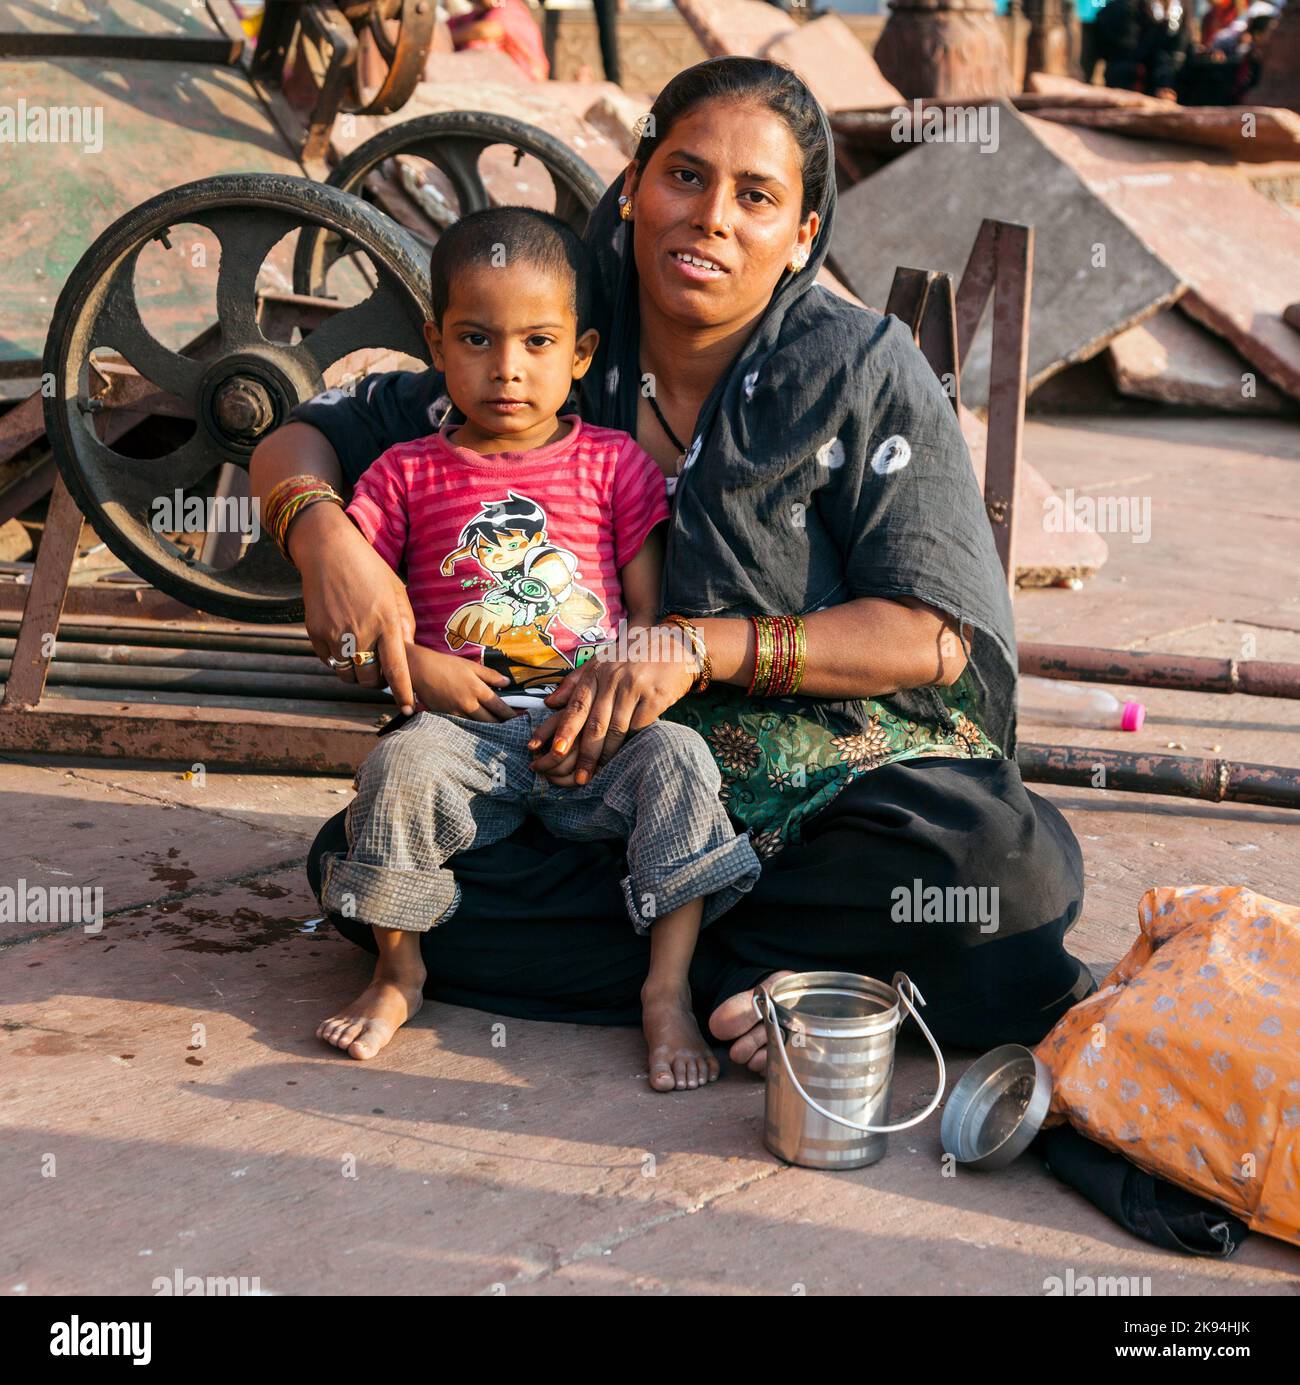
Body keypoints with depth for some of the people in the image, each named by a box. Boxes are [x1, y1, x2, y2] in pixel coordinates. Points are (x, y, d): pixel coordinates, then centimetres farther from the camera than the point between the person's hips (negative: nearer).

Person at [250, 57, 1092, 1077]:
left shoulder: (865, 372, -6)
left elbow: (932, 637, -12)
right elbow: (301, 441, 7)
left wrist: (704, 647, -23)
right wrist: (324, 533, -18)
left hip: (839, 784, -2)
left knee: (1009, 864, -33)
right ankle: (750, 975, -17)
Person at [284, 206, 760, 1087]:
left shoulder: (613, 463, 9)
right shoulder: (408, 474, 10)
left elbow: (652, 612, 6)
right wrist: (417, 666, -9)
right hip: (464, 726, 0)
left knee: (677, 758, -27)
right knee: (401, 765, -29)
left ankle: (669, 989, -19)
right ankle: (398, 972, -6)